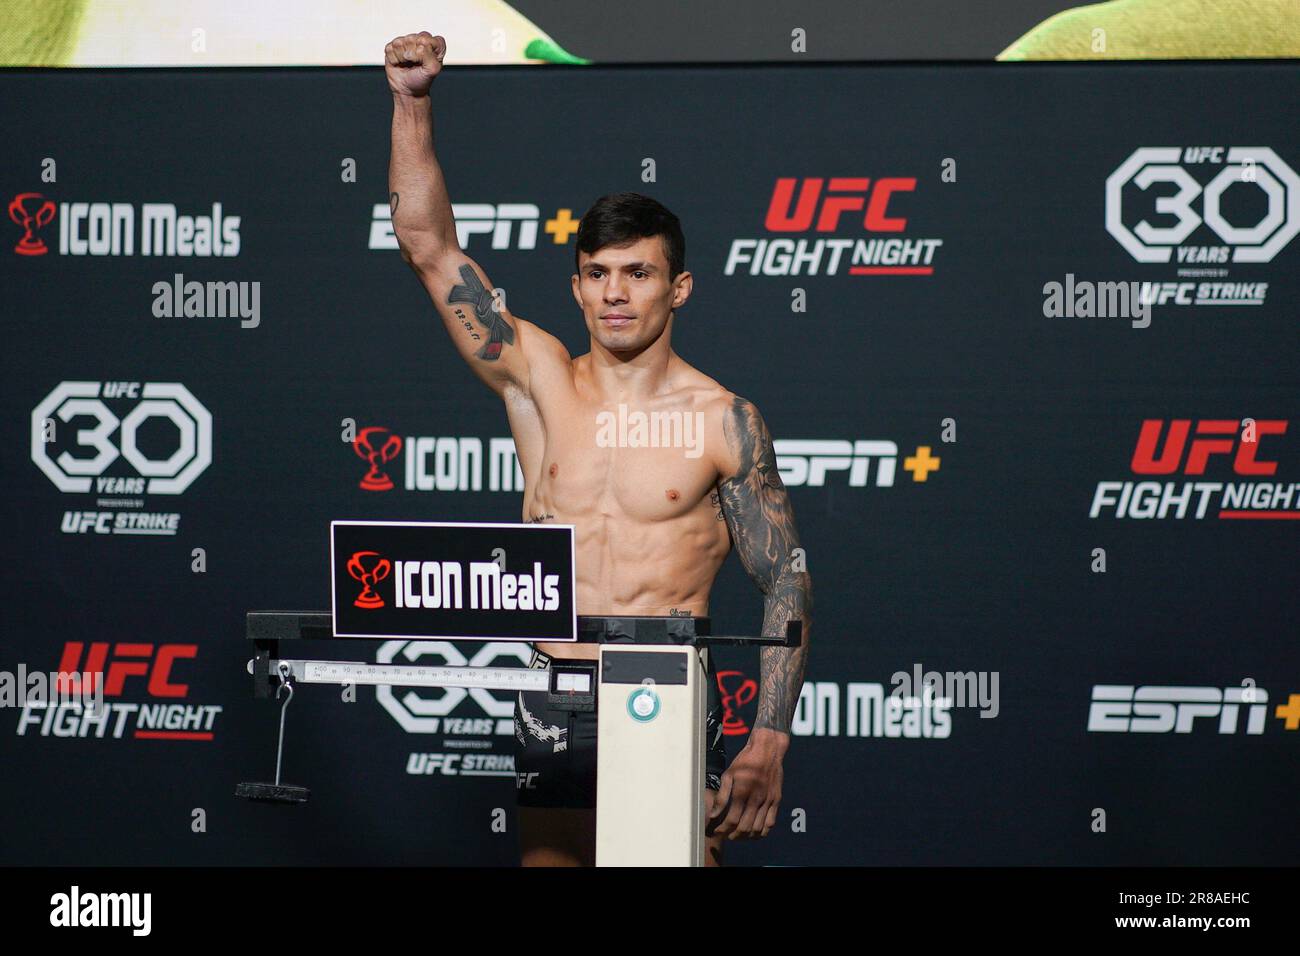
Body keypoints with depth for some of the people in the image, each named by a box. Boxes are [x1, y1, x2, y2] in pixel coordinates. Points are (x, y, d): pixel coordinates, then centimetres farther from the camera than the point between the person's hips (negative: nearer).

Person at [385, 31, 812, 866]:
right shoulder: (539, 381, 6)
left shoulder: (723, 419, -1)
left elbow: (787, 585, 0)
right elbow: (430, 245, 3)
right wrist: (413, 103, -7)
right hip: (553, 701, 3)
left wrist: (769, 745, -8)